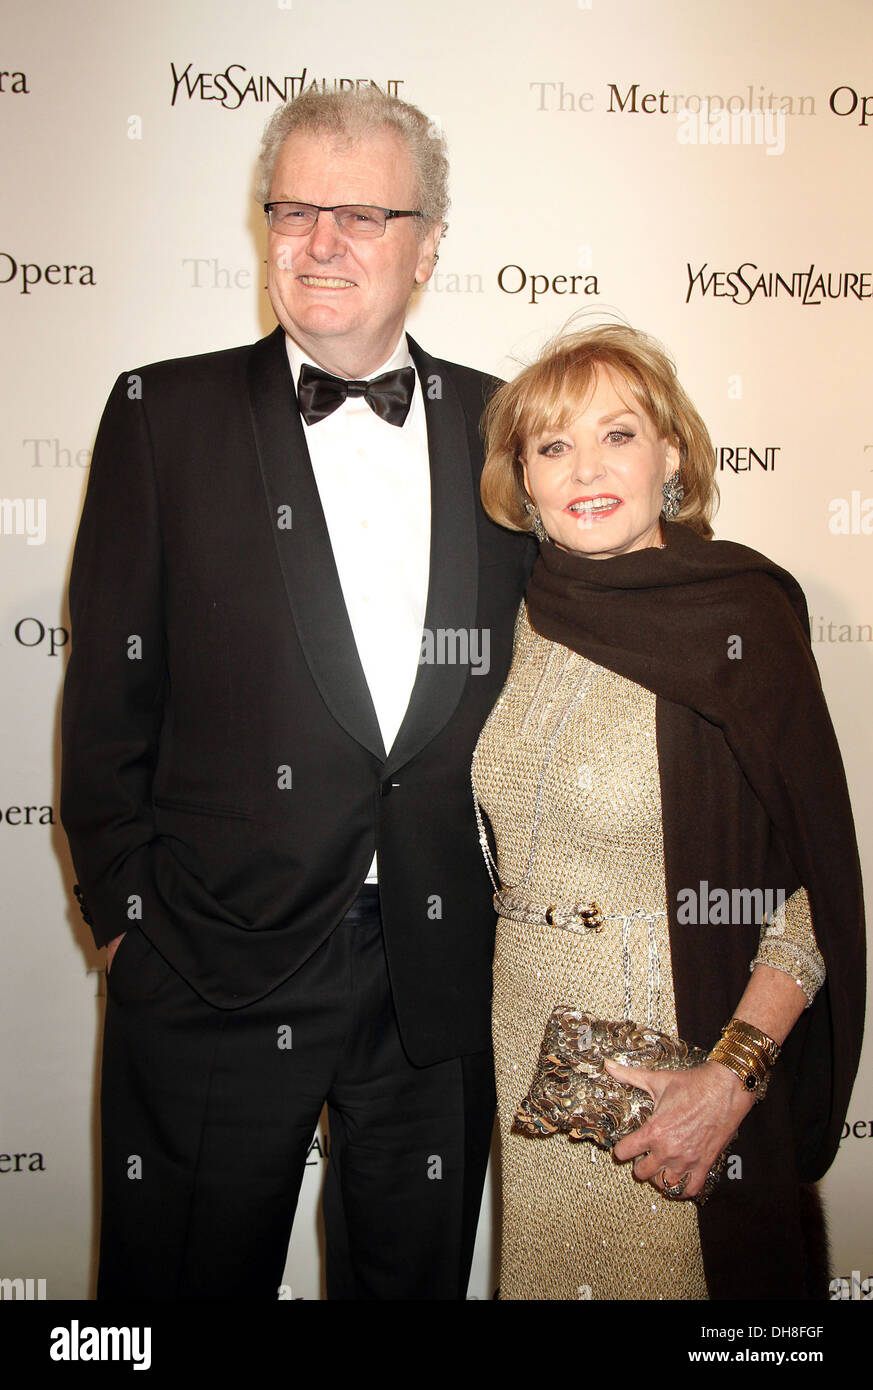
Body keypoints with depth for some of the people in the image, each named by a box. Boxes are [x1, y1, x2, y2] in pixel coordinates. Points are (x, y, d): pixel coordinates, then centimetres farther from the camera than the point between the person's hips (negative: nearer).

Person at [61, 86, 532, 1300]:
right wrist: (123, 911, -3)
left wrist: (519, 906, 6)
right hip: (214, 969, -2)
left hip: (442, 982, 3)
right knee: (190, 1276, 15)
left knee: (417, 1276, 21)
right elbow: (110, 688, -1)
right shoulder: (164, 413, -2)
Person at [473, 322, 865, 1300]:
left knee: (667, 1269, 14)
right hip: (526, 1046, 5)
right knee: (545, 1268, 21)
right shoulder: (520, 614, 1)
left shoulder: (739, 617, -14)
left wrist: (732, 1077, -20)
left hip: (682, 1049, -4)